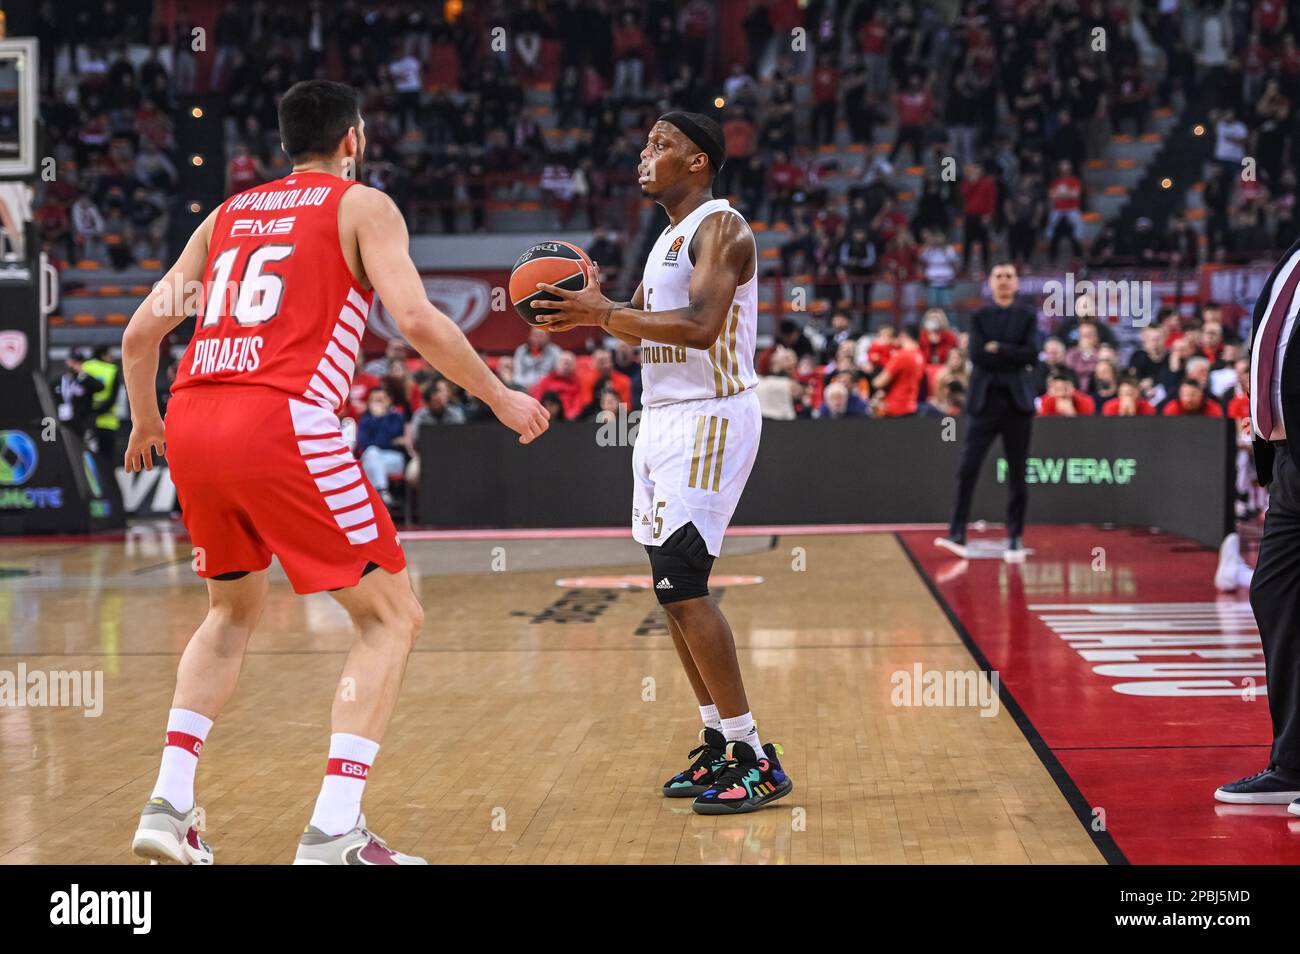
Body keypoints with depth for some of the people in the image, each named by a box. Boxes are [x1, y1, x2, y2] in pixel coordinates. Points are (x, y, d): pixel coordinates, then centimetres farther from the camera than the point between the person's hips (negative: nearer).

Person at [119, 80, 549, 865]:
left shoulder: (229, 213, 24)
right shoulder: (362, 205, 9)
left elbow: (142, 331, 21)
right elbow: (417, 320, -6)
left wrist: (145, 424, 37)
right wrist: (502, 399, 6)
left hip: (192, 422, 6)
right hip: (281, 424, -6)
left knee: (235, 610, 28)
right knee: (393, 617, 5)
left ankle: (169, 804, 16)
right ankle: (334, 832, -7)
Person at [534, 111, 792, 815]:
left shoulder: (720, 227, -12)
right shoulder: (670, 237, 18)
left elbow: (701, 327, -27)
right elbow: (644, 325, 29)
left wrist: (605, 313, -26)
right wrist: (593, 311, 10)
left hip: (709, 422, -10)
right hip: (663, 420, 10)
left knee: (682, 584, -15)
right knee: (674, 588, 10)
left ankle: (755, 760, -10)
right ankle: (719, 745, 18)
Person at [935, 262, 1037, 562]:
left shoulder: (1027, 317, 9)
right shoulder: (979, 317, 8)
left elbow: (1032, 354, -6)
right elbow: (976, 355, -7)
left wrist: (998, 349, -10)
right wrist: (1014, 359, -9)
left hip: (1018, 402, 1)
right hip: (985, 402, -1)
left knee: (1017, 474, 4)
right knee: (968, 468, -9)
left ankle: (1015, 538, 9)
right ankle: (957, 534, -9)